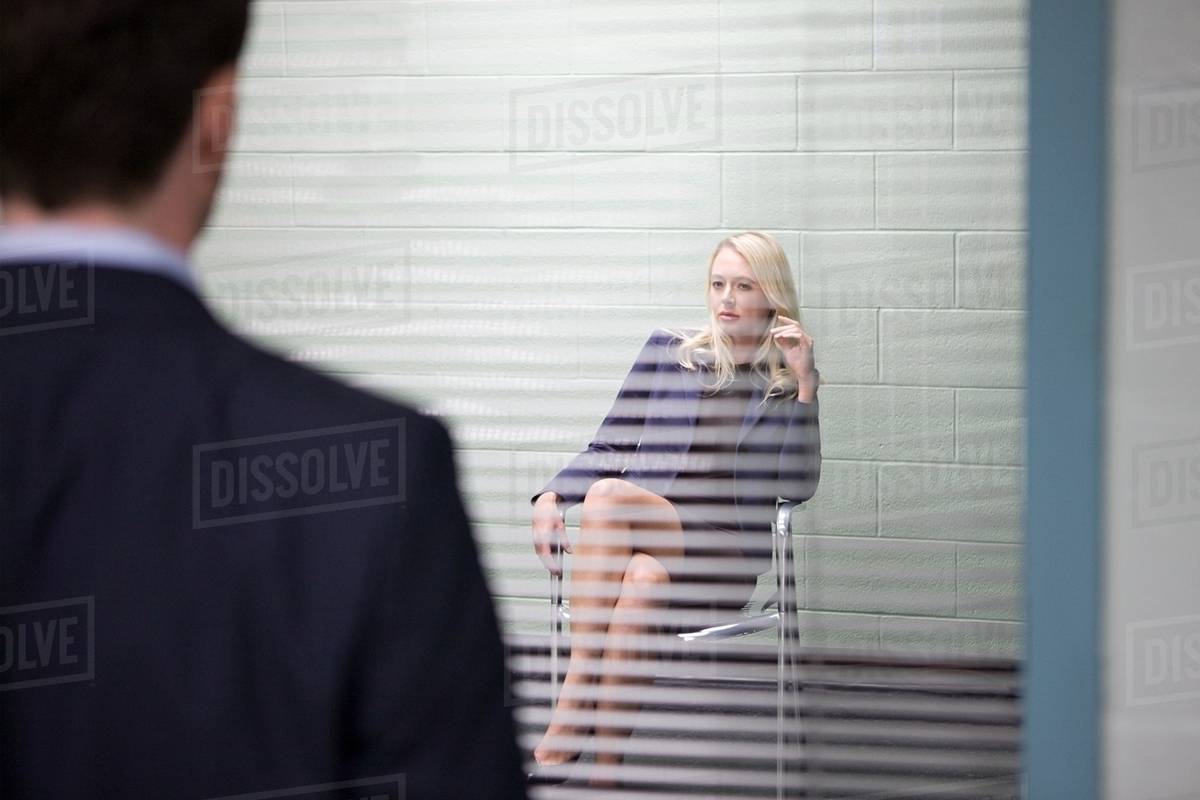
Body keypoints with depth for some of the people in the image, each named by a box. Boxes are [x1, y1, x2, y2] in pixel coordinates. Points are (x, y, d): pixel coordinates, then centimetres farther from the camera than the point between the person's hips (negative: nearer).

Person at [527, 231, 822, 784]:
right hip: (643, 541, 2)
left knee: (608, 495, -33)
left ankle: (572, 709, -37)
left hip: (724, 560, -2)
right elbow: (609, 448, 15)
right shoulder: (668, 353, 17)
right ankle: (603, 769, -41)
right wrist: (553, 495, -4)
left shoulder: (787, 382, 13)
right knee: (640, 582, -36)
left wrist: (804, 384, -6)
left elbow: (797, 486, 0)